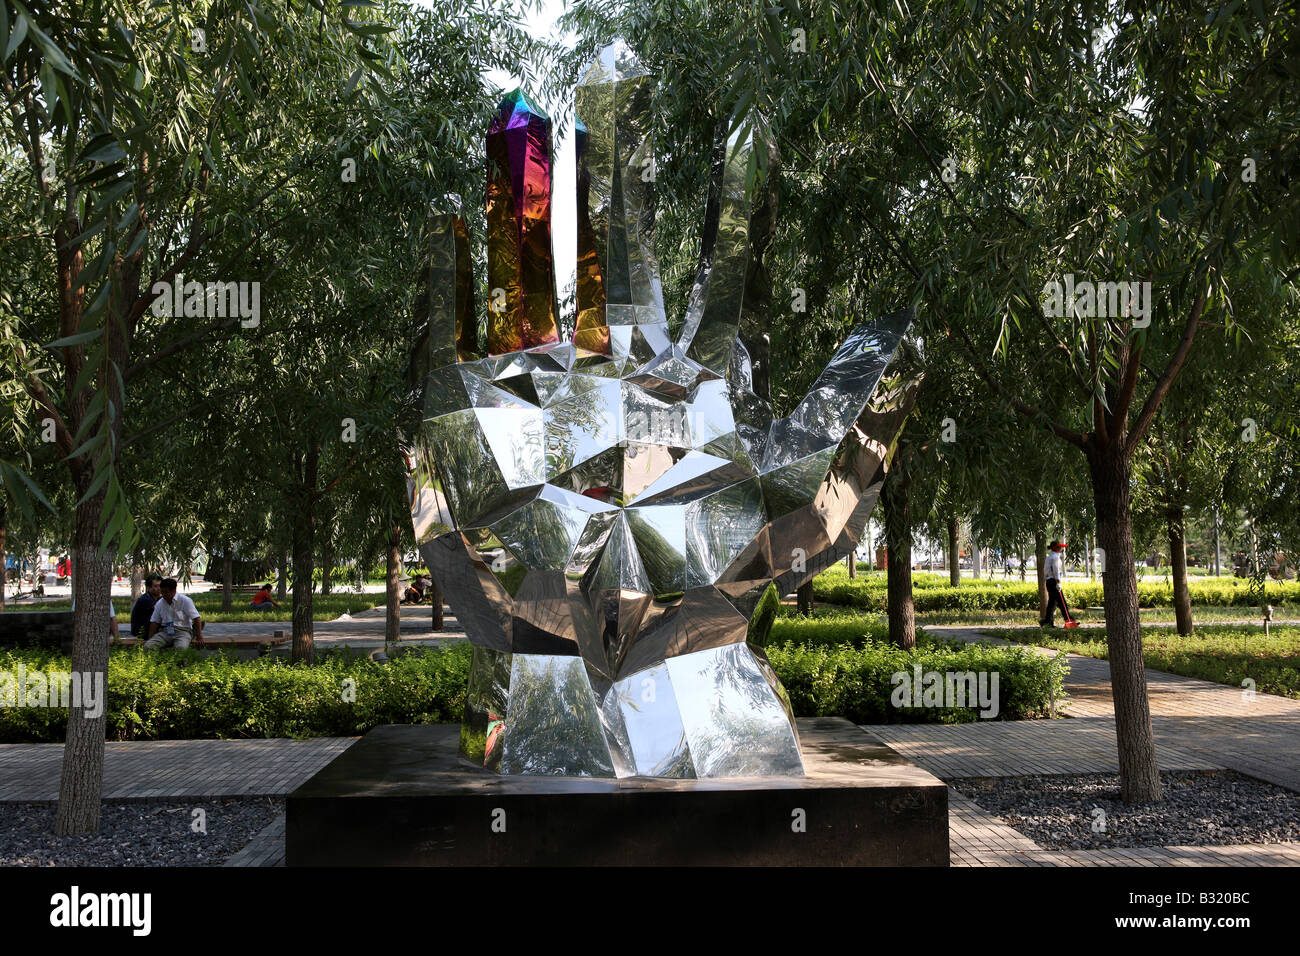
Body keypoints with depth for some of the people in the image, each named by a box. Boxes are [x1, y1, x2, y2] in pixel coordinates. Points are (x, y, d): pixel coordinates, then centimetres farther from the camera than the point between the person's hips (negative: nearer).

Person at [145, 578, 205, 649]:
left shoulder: (185, 600, -3)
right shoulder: (159, 603, 12)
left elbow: (196, 618, -7)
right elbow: (154, 622, 15)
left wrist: (199, 638, -14)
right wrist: (149, 639, 4)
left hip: (182, 631, -4)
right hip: (165, 632, 4)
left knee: (180, 648, -38)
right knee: (147, 646, -23)